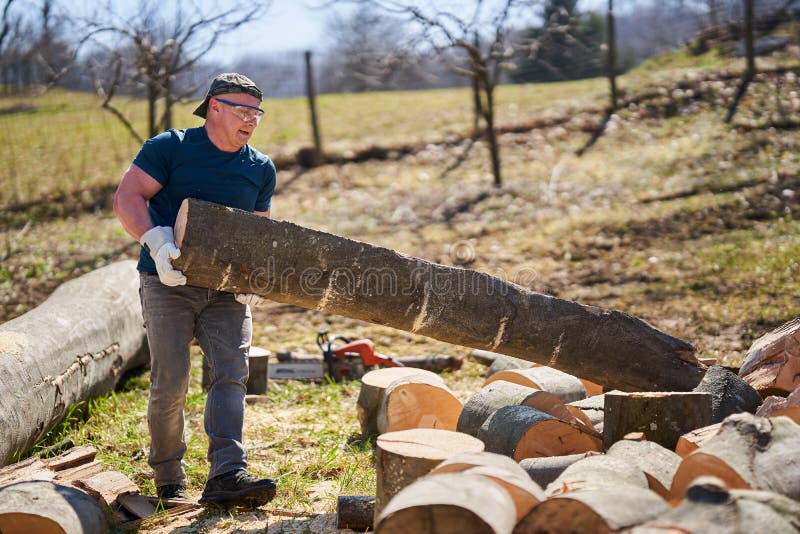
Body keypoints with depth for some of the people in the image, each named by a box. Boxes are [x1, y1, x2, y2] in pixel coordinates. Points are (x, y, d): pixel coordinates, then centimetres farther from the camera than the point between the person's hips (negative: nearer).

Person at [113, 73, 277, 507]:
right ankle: (168, 476, 14)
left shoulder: (261, 169, 11)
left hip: (226, 289, 4)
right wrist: (157, 241, -27)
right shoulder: (170, 148, -3)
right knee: (171, 382, -5)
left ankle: (226, 475, -18)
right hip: (168, 283, -4)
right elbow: (126, 198, -10)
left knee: (231, 372, -13)